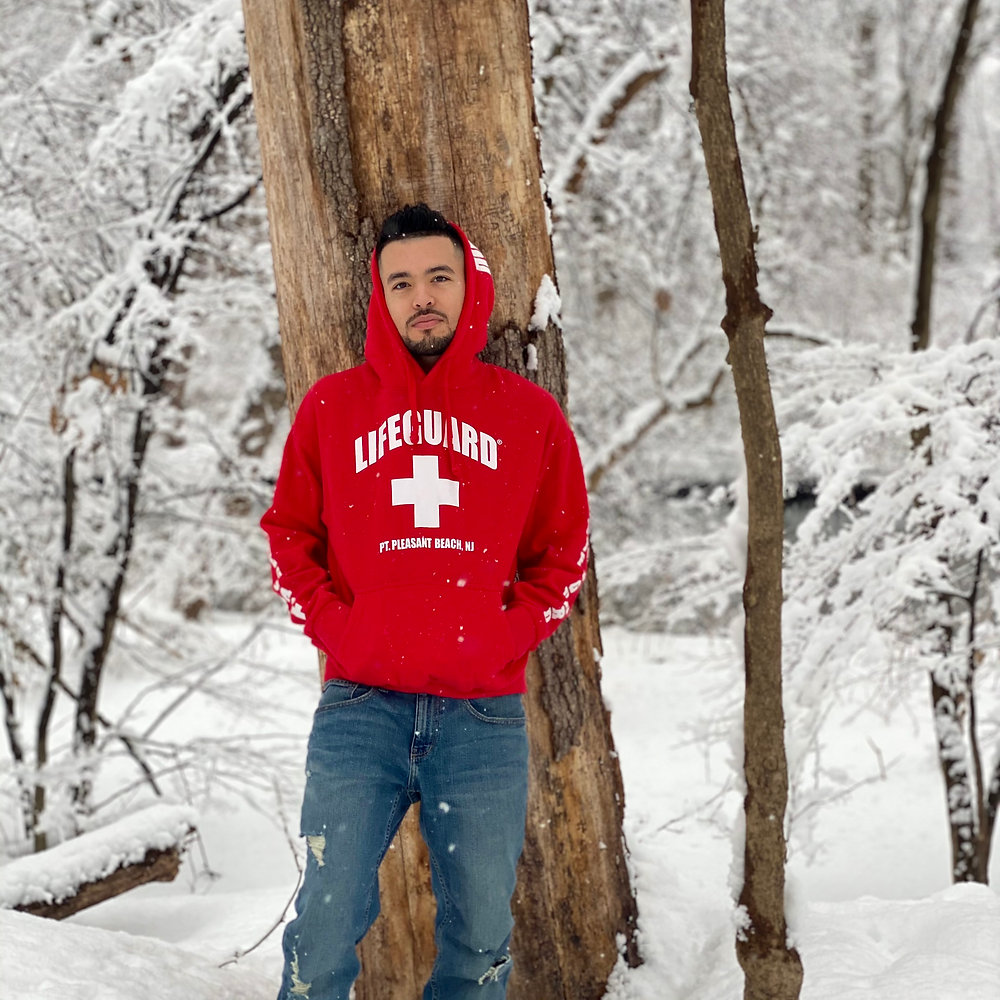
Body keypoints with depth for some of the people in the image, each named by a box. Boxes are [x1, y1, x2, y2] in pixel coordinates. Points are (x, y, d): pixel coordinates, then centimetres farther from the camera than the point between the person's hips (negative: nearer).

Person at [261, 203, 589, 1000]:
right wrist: (333, 628, -3)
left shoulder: (529, 412, 7)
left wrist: (509, 636, -4)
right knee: (327, 925, -2)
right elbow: (289, 533, 10)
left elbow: (563, 550, 10)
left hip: (486, 715, 1)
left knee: (481, 934, 8)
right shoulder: (332, 406, 7)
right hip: (360, 708, -1)